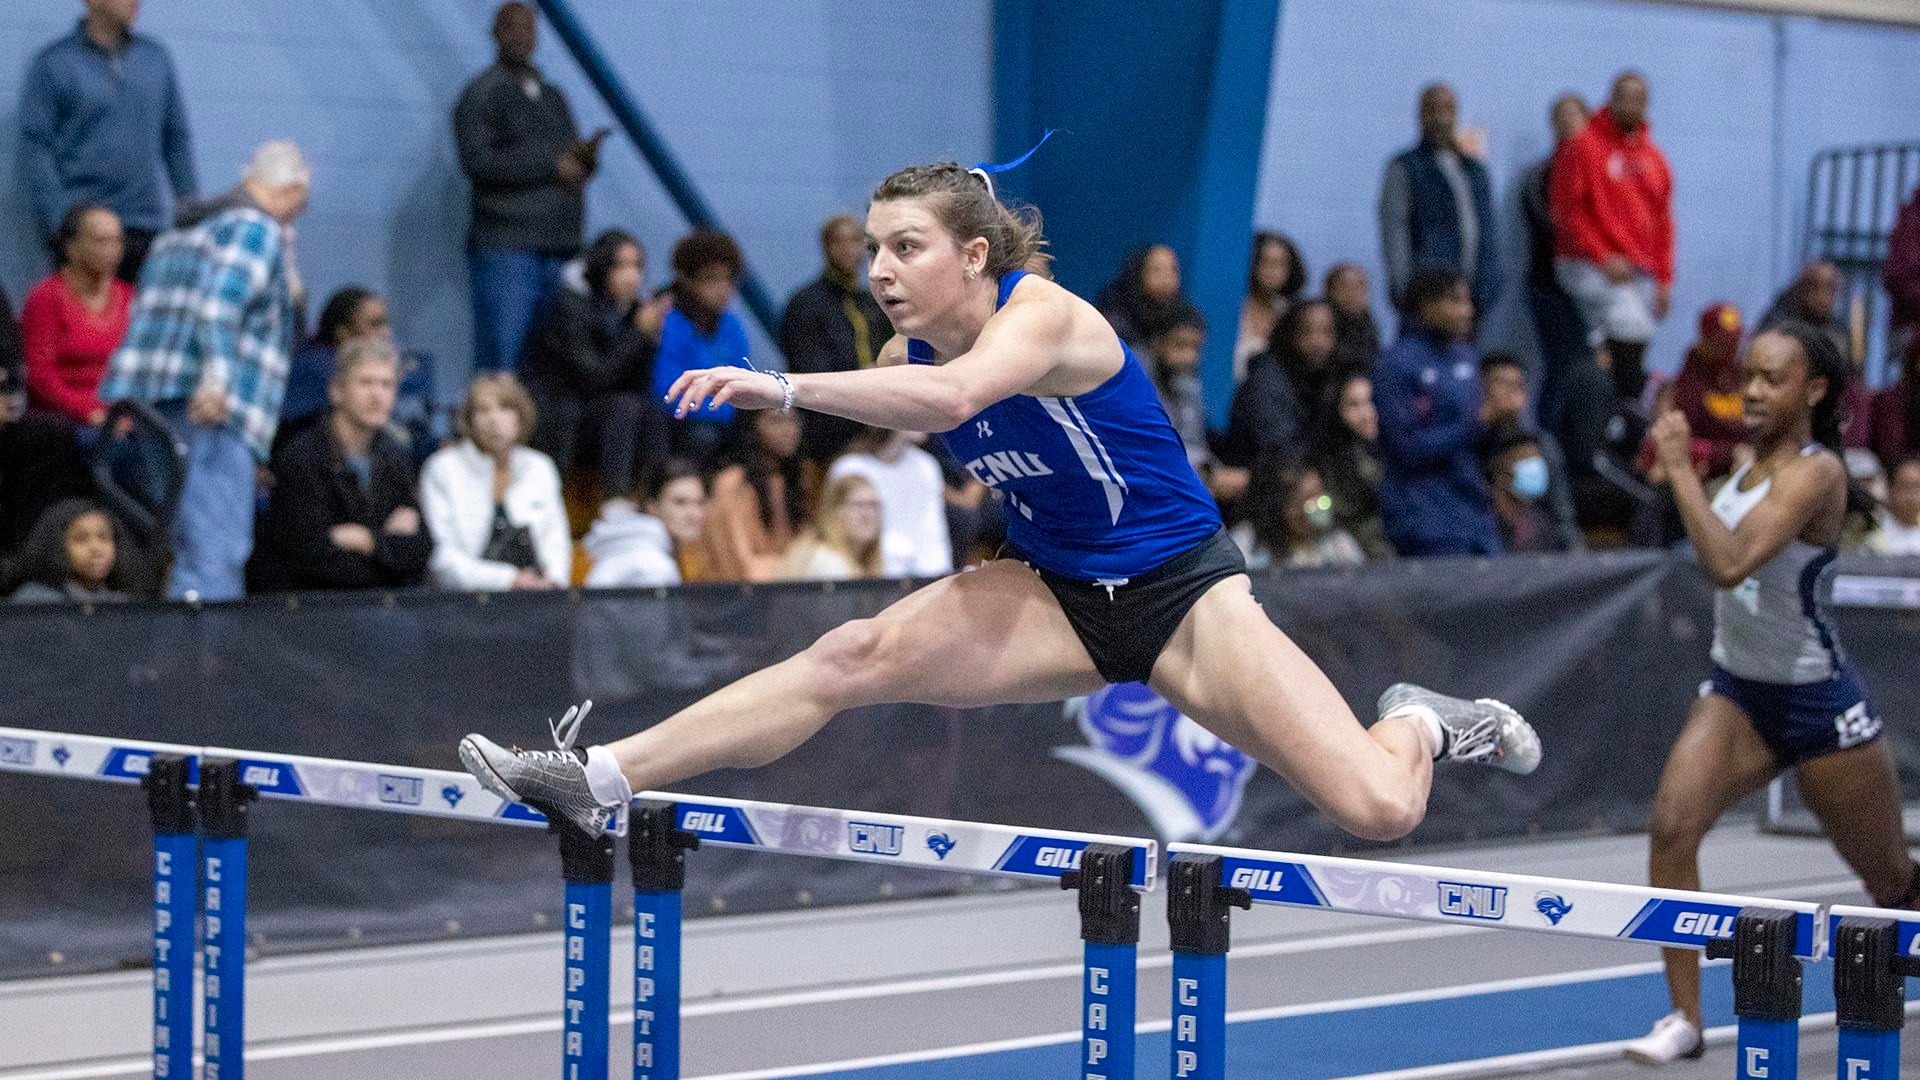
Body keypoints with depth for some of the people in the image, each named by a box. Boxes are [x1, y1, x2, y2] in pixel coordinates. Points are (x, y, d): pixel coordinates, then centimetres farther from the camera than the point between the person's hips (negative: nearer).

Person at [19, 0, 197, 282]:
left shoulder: (156, 57, 13)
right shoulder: (53, 63, 0)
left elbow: (177, 138, 18)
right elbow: (35, 148, -3)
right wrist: (57, 222, -11)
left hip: (148, 226, 4)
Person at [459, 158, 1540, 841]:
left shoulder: (1046, 314, -25)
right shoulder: (910, 351, -4)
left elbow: (954, 397, -47)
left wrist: (781, 386, -54)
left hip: (1182, 586, -5)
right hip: (1057, 596, 5)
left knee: (1379, 810, -17)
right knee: (855, 655, -19)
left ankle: (1417, 725, 19)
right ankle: (600, 780, -20)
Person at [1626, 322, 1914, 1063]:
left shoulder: (1816, 472, -21)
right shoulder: (1753, 458, 2)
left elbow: (1730, 563, -36)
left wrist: (1679, 469, -34)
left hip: (1817, 704, -6)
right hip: (1737, 691, 6)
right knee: (1672, 825, -18)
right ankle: (1685, 1017, -11)